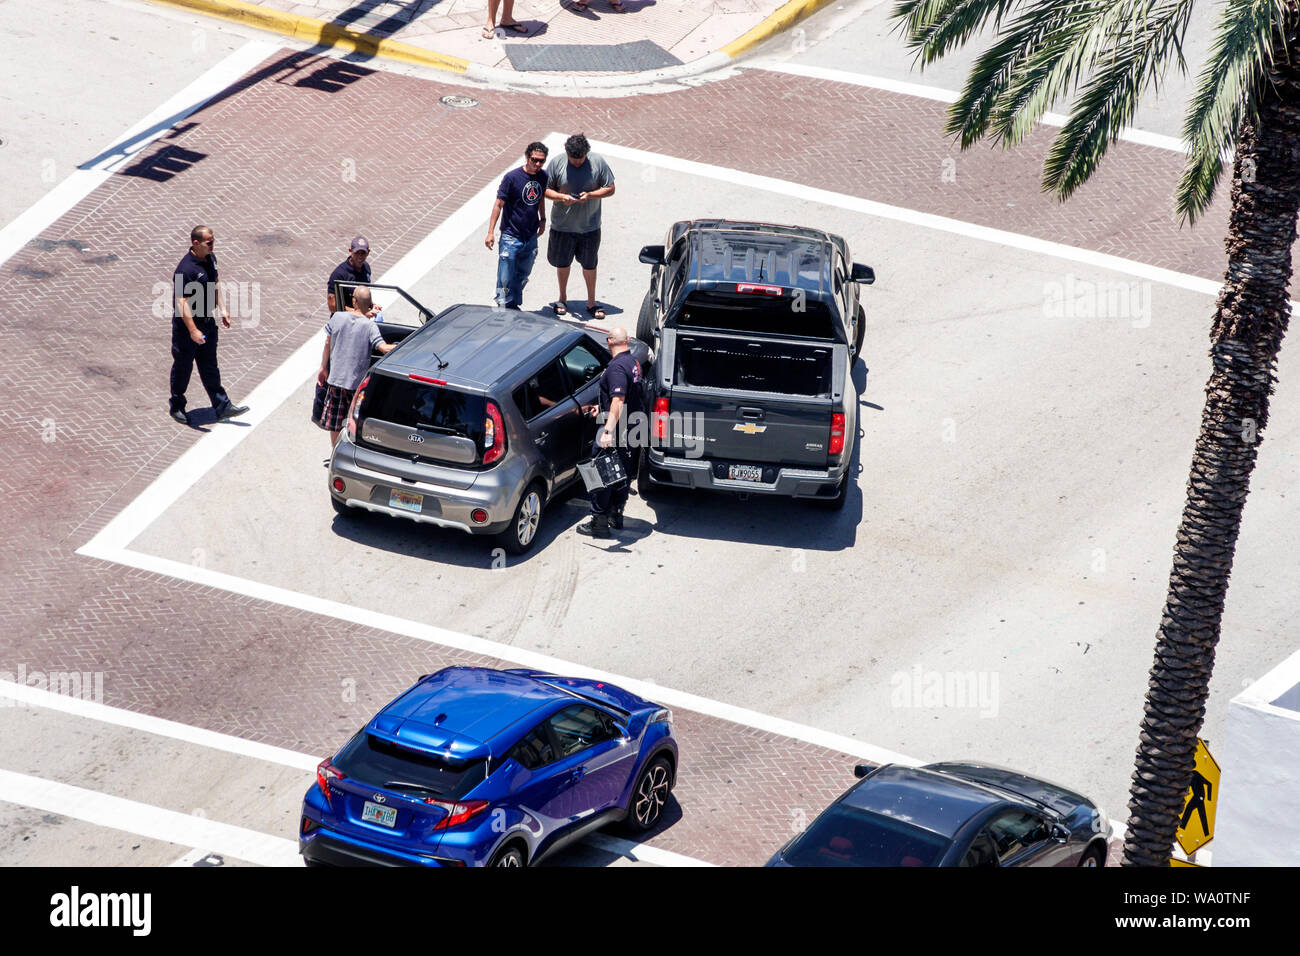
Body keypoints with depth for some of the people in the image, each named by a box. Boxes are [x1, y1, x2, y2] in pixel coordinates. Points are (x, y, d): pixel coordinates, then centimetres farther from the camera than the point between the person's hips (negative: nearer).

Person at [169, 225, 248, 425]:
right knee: (183, 367, 9)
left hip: (208, 322, 8)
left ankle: (222, 406, 19)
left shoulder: (210, 259, 1)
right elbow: (182, 303, -27)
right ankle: (177, 407, 26)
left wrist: (222, 309, 16)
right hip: (186, 326, -8)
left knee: (210, 367, 15)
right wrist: (193, 330, -29)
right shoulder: (185, 269, -27)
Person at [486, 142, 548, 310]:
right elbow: (499, 204, -11)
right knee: (506, 278, -3)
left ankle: (514, 306, 30)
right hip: (511, 237, -5)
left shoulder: (543, 177, -1)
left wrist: (542, 219, 22)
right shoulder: (512, 177, -16)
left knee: (522, 277, 16)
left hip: (531, 237, 5)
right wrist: (491, 232, -11)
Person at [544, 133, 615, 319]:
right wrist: (561, 197, -22)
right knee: (562, 263, 15)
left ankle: (591, 302, 25)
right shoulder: (556, 163, -10)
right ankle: (562, 299, 34)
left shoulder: (598, 163, -10)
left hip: (590, 226, 0)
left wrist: (590, 195, -20)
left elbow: (610, 189, -3)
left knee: (589, 265, 10)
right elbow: (545, 189, -3)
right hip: (562, 225, 0)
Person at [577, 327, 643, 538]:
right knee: (623, 470, 19)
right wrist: (601, 407, 32)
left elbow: (618, 401, -31)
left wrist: (609, 431, -37)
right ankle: (616, 514, 30)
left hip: (618, 425, -10)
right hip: (633, 424, 10)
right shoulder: (633, 361, 10)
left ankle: (599, 522, -3)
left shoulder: (617, 367, -21)